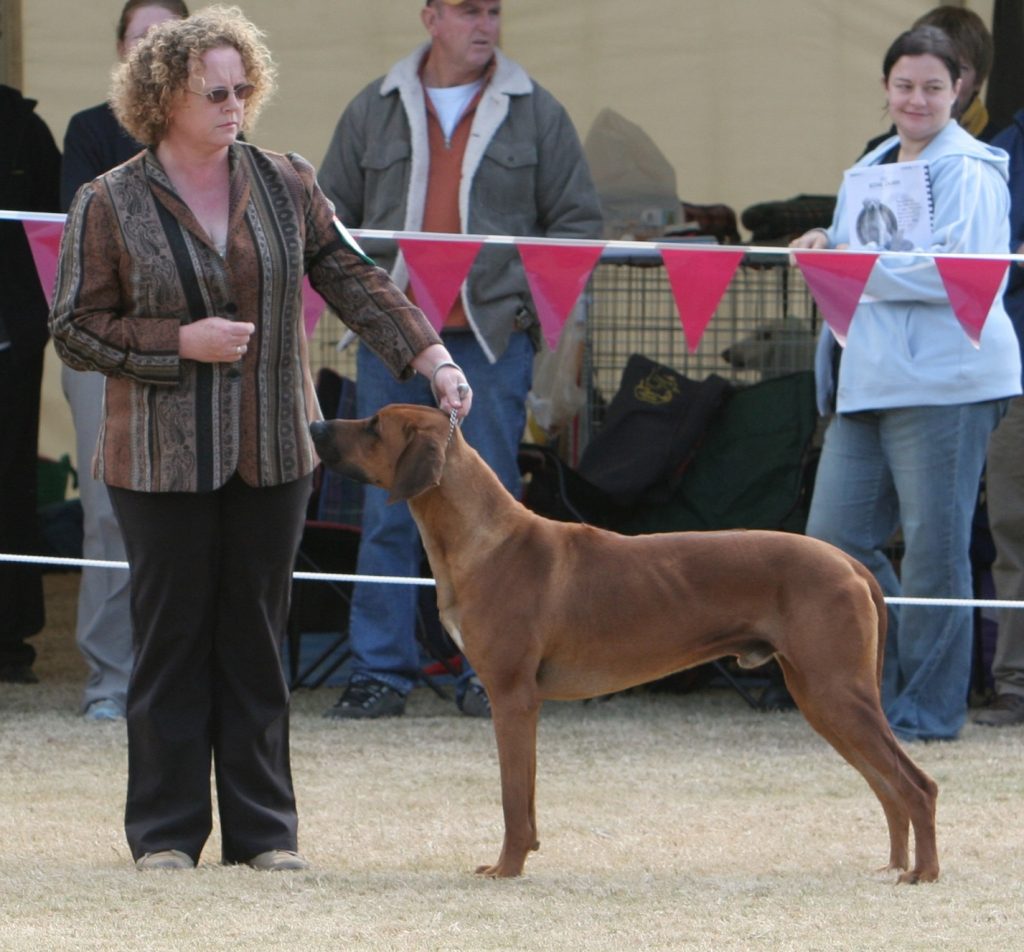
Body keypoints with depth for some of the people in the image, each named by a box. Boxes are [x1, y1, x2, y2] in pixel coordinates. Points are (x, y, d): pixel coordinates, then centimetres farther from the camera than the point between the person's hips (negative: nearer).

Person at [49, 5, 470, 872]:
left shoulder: (287, 187, 5)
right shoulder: (110, 205, -3)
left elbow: (356, 282, 3)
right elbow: (76, 331, -2)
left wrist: (432, 358, -9)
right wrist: (182, 341, -13)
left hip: (271, 457, 3)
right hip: (162, 462, -3)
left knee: (257, 640, 6)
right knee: (173, 640, 1)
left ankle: (264, 829, 11)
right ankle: (164, 830, 9)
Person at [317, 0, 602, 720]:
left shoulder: (536, 113, 7)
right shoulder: (375, 111, 10)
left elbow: (578, 222, 9)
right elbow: (332, 216, 15)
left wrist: (531, 294, -5)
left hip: (492, 337, -1)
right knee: (387, 508, 1)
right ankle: (381, 671, 5)